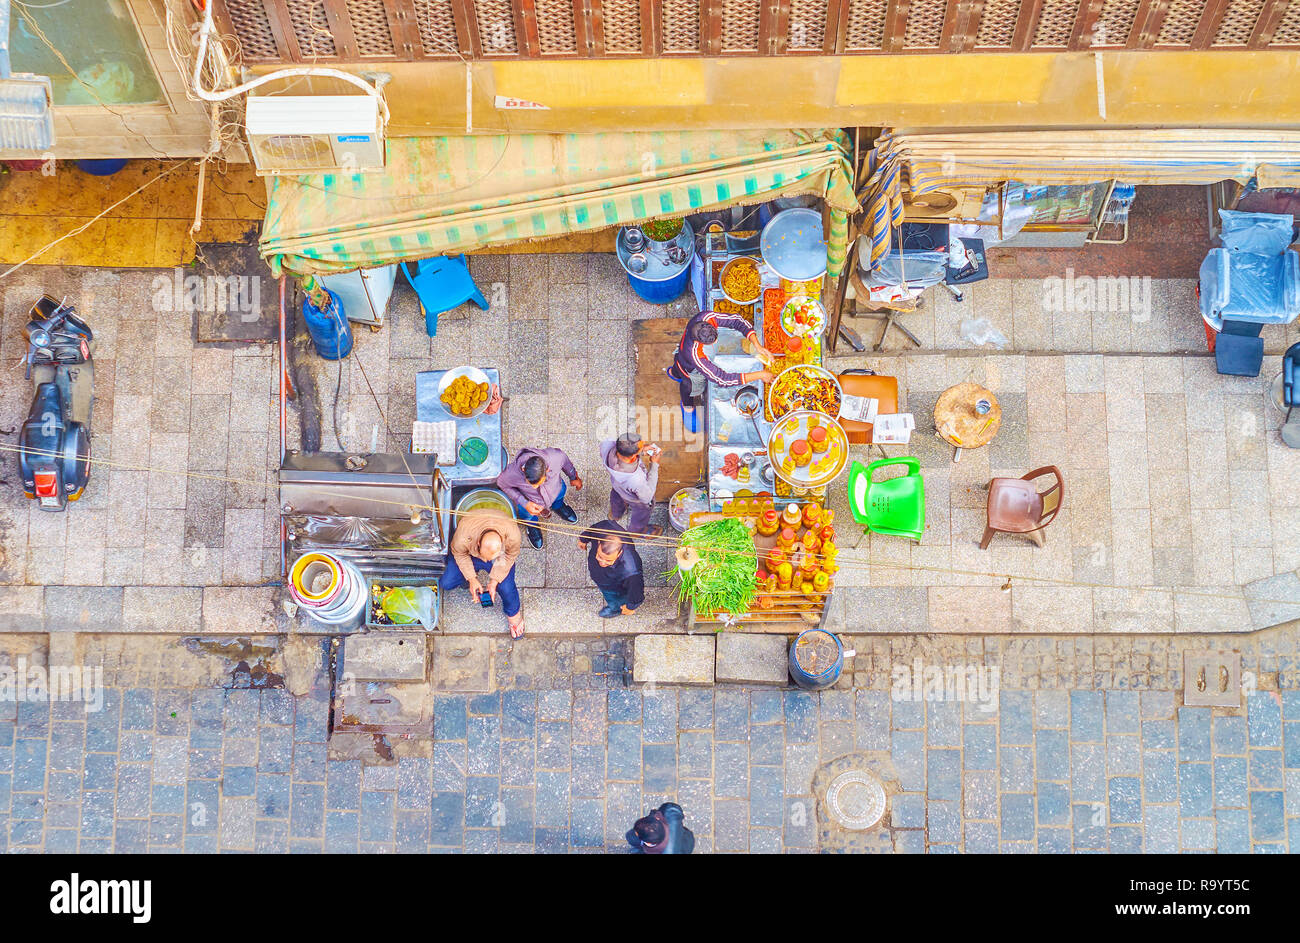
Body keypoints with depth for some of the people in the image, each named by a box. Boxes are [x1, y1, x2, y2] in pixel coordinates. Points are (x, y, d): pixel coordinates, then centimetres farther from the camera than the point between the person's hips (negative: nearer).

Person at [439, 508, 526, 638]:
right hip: (470, 554, 1)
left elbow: (510, 557, -18)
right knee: (445, 584, -9)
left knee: (506, 588, -17)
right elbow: (459, 554, -16)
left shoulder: (512, 534, -41)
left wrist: (494, 581, -20)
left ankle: (513, 614, 16)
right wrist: (472, 579, -18)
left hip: (502, 556, -1)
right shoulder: (463, 536, -42)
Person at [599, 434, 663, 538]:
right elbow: (647, 497, -27)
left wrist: (642, 450, -21)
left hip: (616, 484, 5)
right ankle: (637, 530, 64)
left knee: (616, 496, 40)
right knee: (642, 512, 31)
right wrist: (654, 465, -28)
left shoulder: (607, 445, -40)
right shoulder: (636, 480, -50)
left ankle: (615, 515, 74)